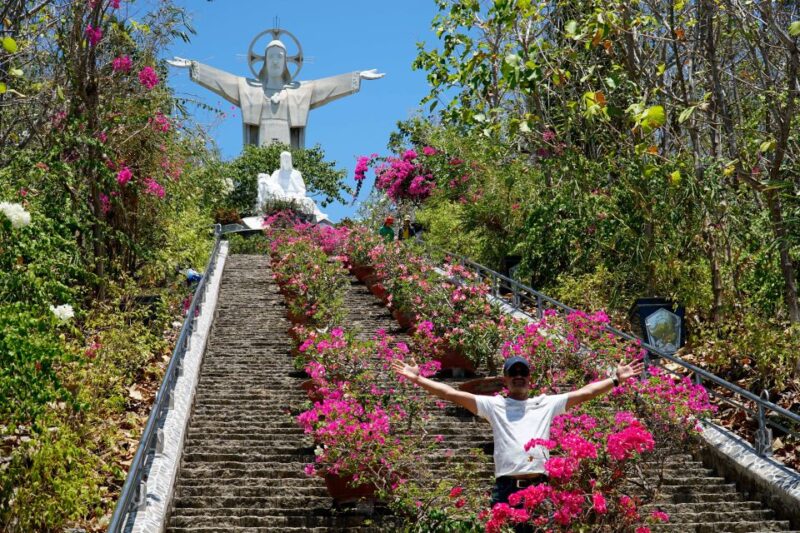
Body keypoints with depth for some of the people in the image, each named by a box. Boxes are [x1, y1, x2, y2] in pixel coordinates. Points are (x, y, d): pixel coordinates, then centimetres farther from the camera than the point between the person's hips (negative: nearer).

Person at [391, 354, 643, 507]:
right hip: (506, 487, -2)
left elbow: (585, 393, 18)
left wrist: (616, 379, 13)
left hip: (539, 486, 2)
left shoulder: (546, 404, 19)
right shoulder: (493, 405, 13)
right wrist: (417, 379, 3)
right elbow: (451, 394, 9)